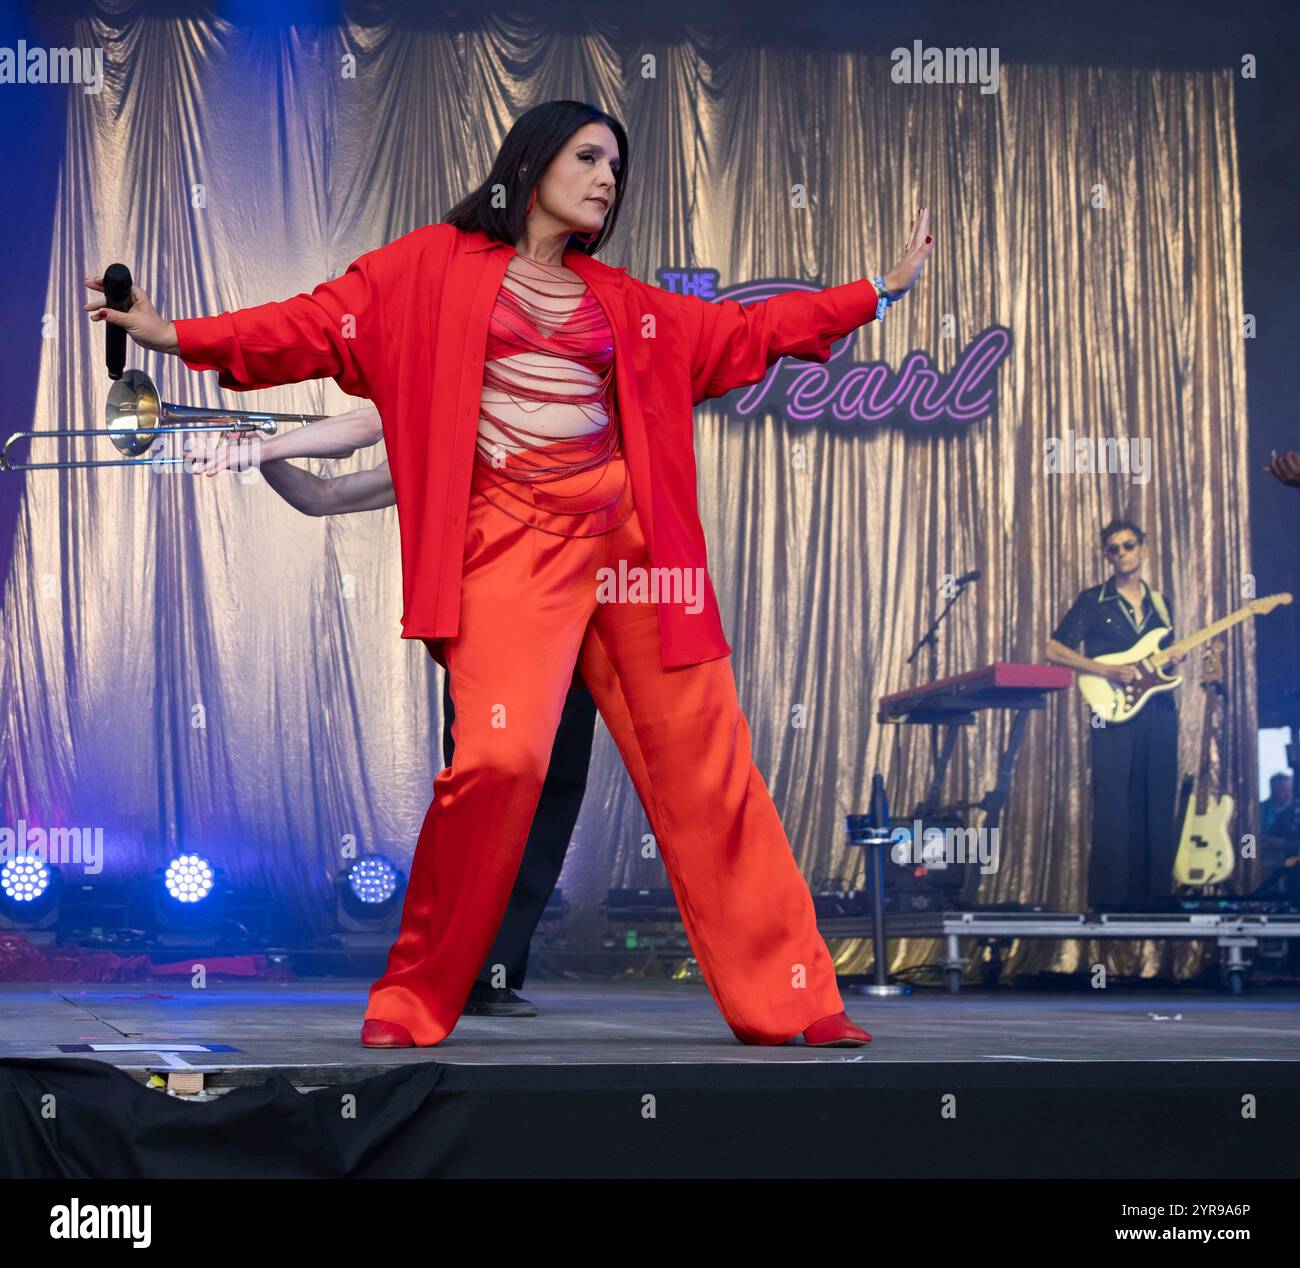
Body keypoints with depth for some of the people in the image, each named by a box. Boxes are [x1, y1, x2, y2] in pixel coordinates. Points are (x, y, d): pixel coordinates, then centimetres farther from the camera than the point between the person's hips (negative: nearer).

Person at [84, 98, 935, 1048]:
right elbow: (320, 326, 2)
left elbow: (746, 333, 26)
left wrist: (882, 291, 25)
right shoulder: (435, 268, 9)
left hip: (628, 534, 4)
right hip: (511, 540, -4)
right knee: (500, 756, -21)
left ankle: (788, 996, 10)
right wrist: (179, 335, -8)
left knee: (703, 761, 2)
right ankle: (413, 1000, -4)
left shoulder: (619, 301, 20)